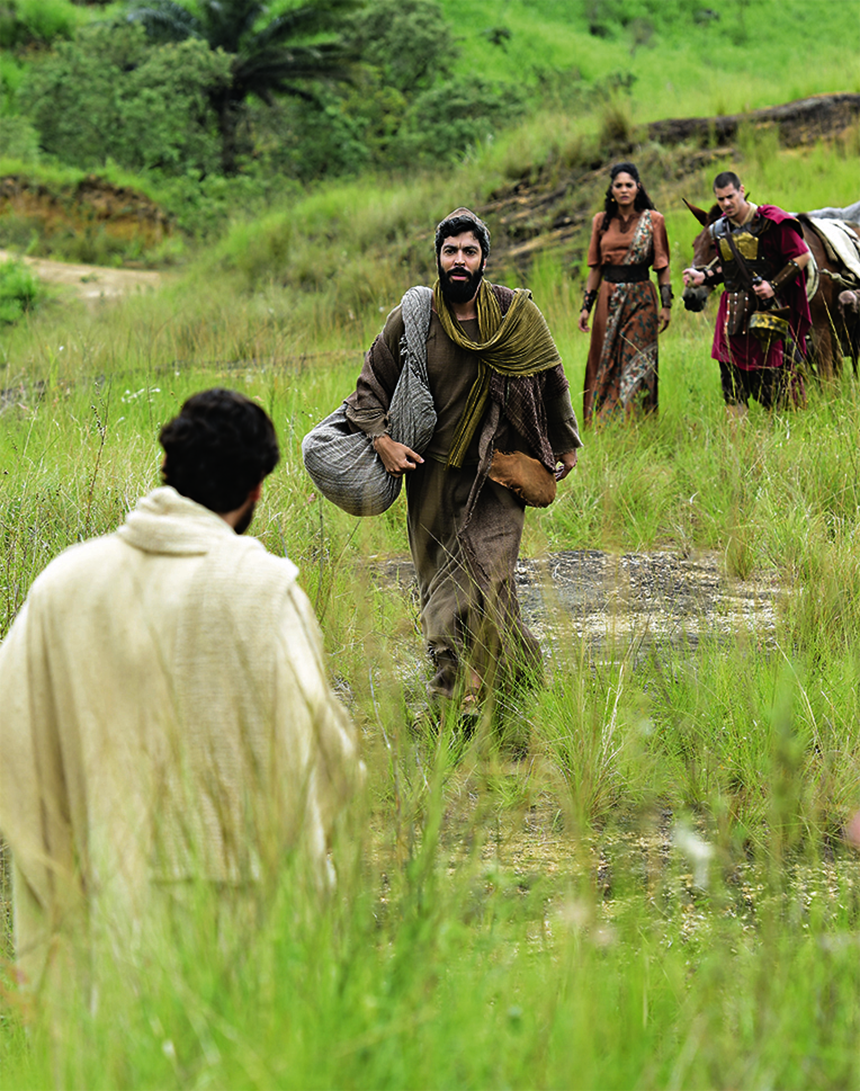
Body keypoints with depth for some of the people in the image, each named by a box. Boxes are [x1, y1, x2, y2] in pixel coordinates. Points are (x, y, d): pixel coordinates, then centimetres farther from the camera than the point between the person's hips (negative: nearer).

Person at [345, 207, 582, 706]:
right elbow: (371, 387, 7)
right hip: (433, 471, 2)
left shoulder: (517, 313, -3)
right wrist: (382, 439, -8)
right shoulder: (410, 319, -3)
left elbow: (552, 380, 11)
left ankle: (455, 696, -8)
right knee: (441, 583, 6)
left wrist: (565, 445, 18)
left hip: (497, 473, -2)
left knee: (481, 575, -13)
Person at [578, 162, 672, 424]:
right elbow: (595, 267, 12)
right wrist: (586, 306, 7)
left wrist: (666, 304, -5)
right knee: (605, 366, 3)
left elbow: (662, 265, 1)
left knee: (636, 366, -4)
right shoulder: (602, 221, 8)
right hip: (609, 301, 3)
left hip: (640, 300, -3)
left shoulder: (653, 220, 0)